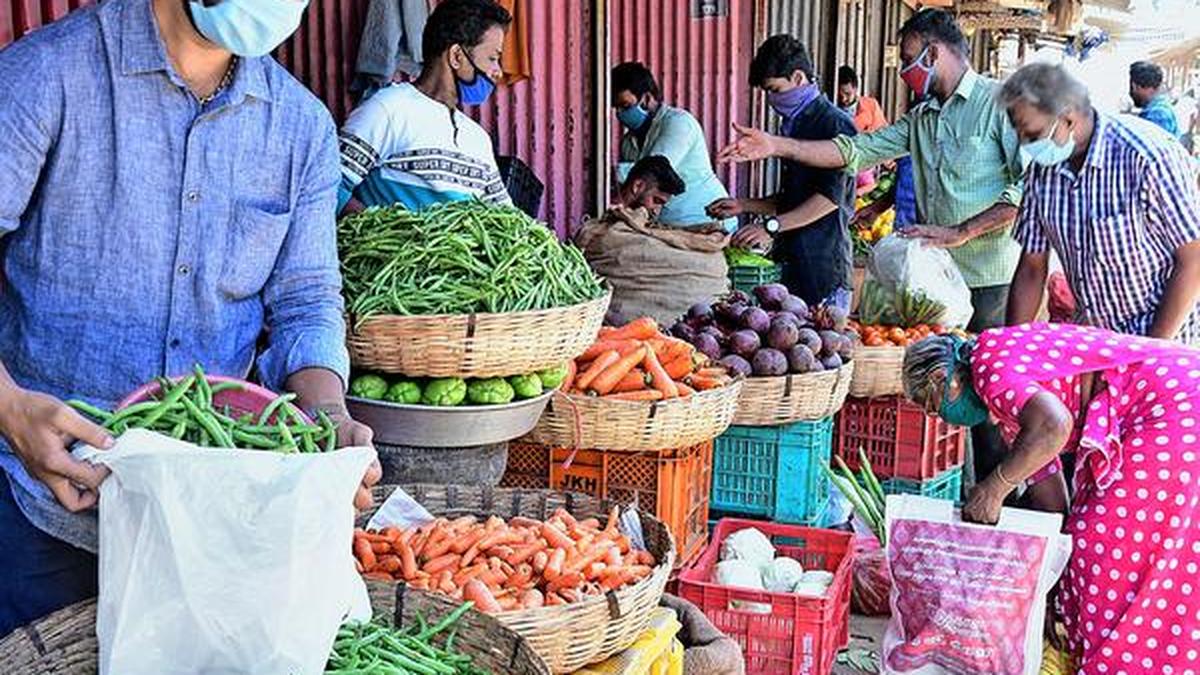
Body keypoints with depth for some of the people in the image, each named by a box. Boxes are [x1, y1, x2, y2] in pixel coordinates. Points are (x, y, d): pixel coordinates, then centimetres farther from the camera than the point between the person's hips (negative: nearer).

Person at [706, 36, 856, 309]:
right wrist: (744, 205, 14)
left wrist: (772, 226, -23)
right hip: (791, 260, 8)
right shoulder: (794, 125, 18)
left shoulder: (835, 125, -10)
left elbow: (831, 197, -18)